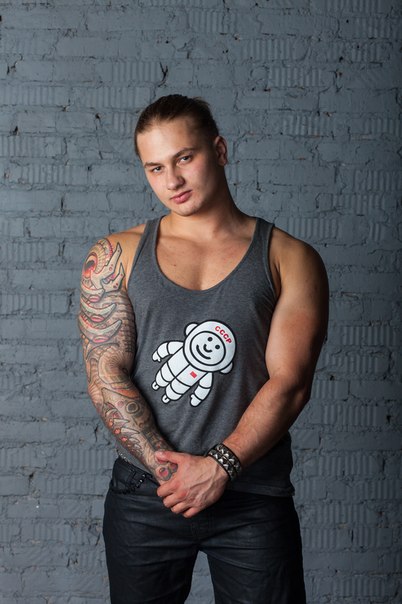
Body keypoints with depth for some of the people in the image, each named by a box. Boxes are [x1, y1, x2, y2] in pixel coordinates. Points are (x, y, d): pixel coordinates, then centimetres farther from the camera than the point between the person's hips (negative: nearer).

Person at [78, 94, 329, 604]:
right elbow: (106, 375, -4)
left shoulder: (290, 260, 0)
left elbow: (289, 383, -7)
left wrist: (218, 466, -15)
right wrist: (167, 467, -13)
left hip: (254, 502, -1)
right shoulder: (115, 257, 3)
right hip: (143, 495, 1)